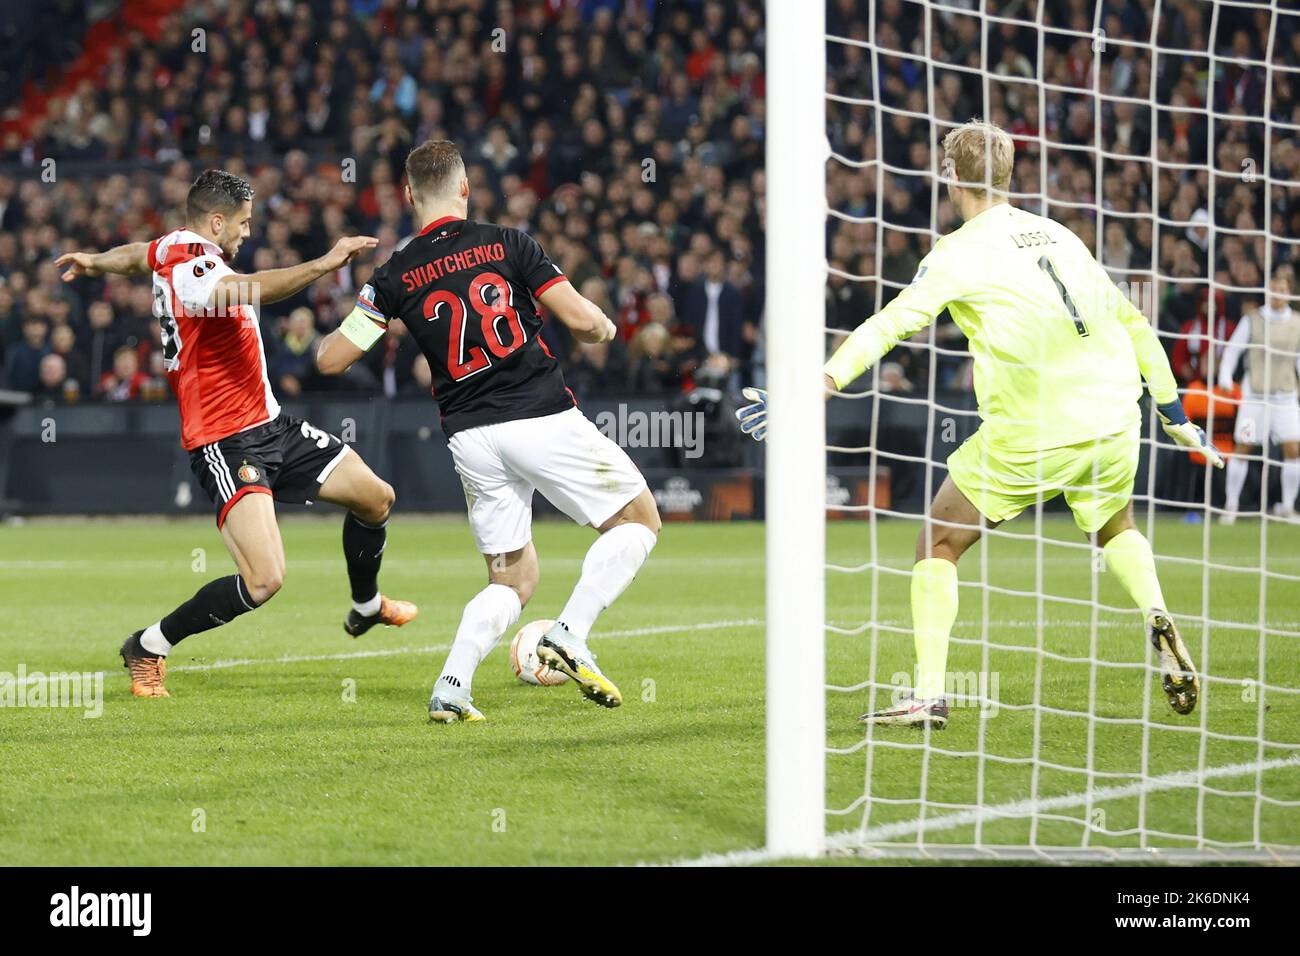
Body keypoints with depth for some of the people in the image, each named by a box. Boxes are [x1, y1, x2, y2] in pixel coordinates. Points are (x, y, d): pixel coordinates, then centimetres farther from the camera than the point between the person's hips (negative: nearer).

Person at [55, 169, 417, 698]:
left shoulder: (173, 247, 8)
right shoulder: (188, 266, -22)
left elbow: (138, 255, 32)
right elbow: (243, 291, -43)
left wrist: (93, 261, 53)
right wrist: (324, 264, -48)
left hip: (271, 425, 11)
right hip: (226, 443, -11)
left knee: (375, 497, 16)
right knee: (264, 581, -22)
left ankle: (366, 606, 44)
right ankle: (148, 648, -2)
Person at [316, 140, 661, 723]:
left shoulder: (397, 275, 4)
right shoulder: (506, 244, -2)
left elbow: (330, 360, 8)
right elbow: (583, 320, -7)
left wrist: (344, 328, 30)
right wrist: (604, 328, 17)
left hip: (470, 435, 4)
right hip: (543, 417, -4)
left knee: (513, 580, 16)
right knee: (639, 521, 12)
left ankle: (452, 684, -7)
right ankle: (570, 635, -6)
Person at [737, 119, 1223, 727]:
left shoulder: (959, 253, -2)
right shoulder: (1060, 236, 15)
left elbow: (889, 325, -12)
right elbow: (1133, 325, 19)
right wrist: (1172, 413, 28)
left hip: (1028, 432, -5)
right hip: (1112, 419, 5)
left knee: (938, 545, 9)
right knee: (1115, 528, 33)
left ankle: (928, 695, 0)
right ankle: (1157, 618, 5)